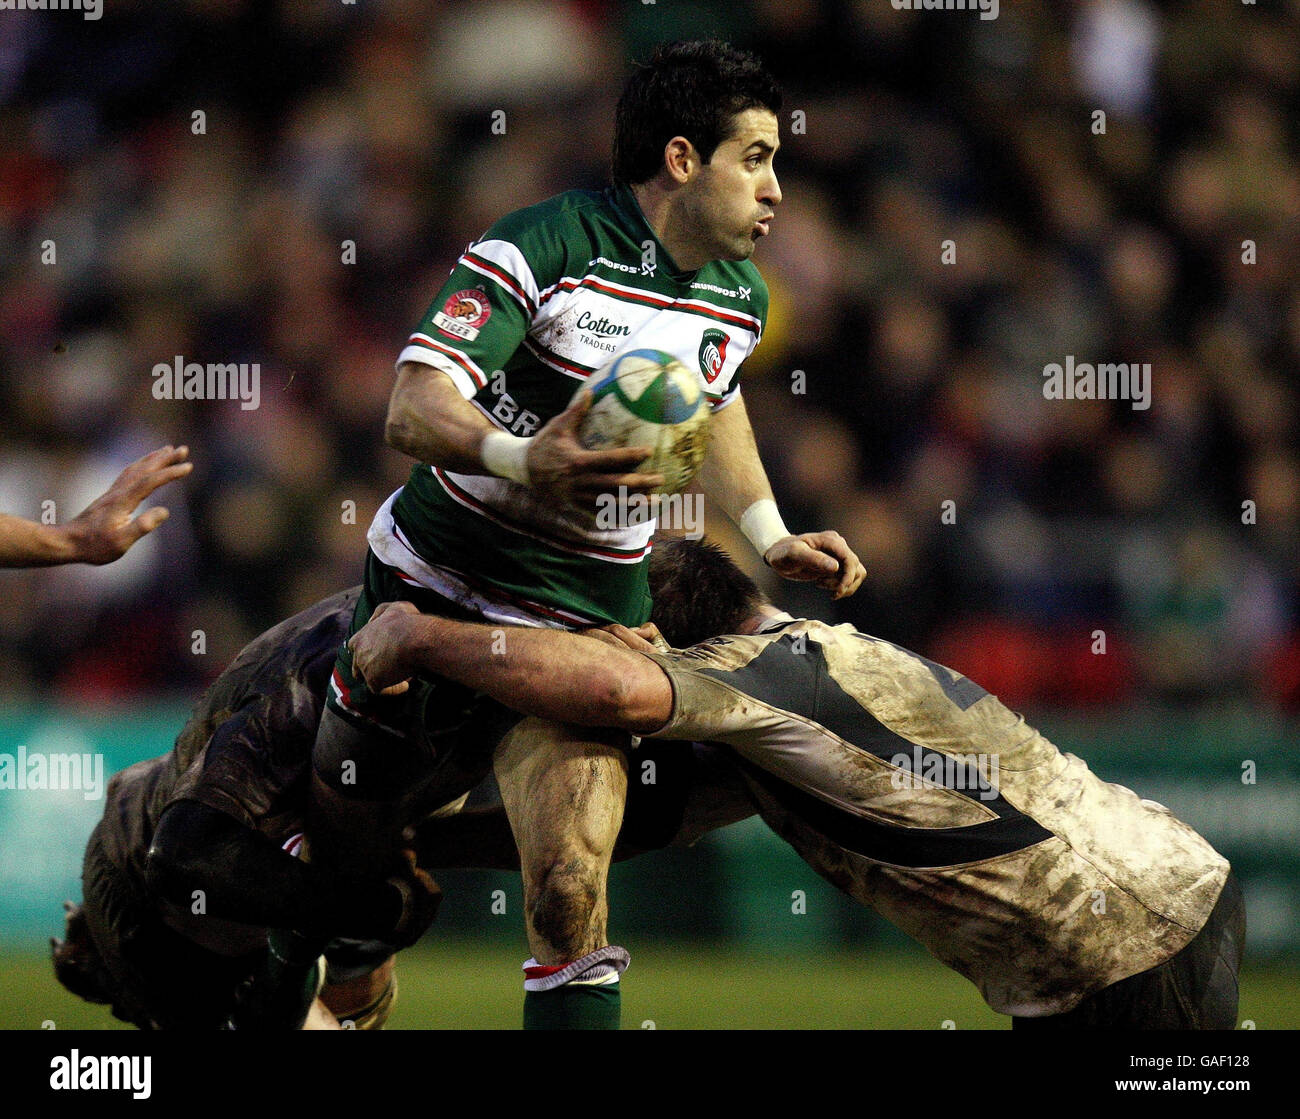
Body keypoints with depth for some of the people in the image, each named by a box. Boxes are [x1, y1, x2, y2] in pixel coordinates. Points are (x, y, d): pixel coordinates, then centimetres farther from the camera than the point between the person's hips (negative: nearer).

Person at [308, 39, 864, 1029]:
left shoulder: (740, 295, 5)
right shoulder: (547, 243, -17)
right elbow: (413, 408, -27)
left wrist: (770, 539, 21)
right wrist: (521, 460, -45)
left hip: (587, 621, 3)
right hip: (433, 589, -3)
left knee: (570, 891, -21)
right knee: (339, 849, 12)